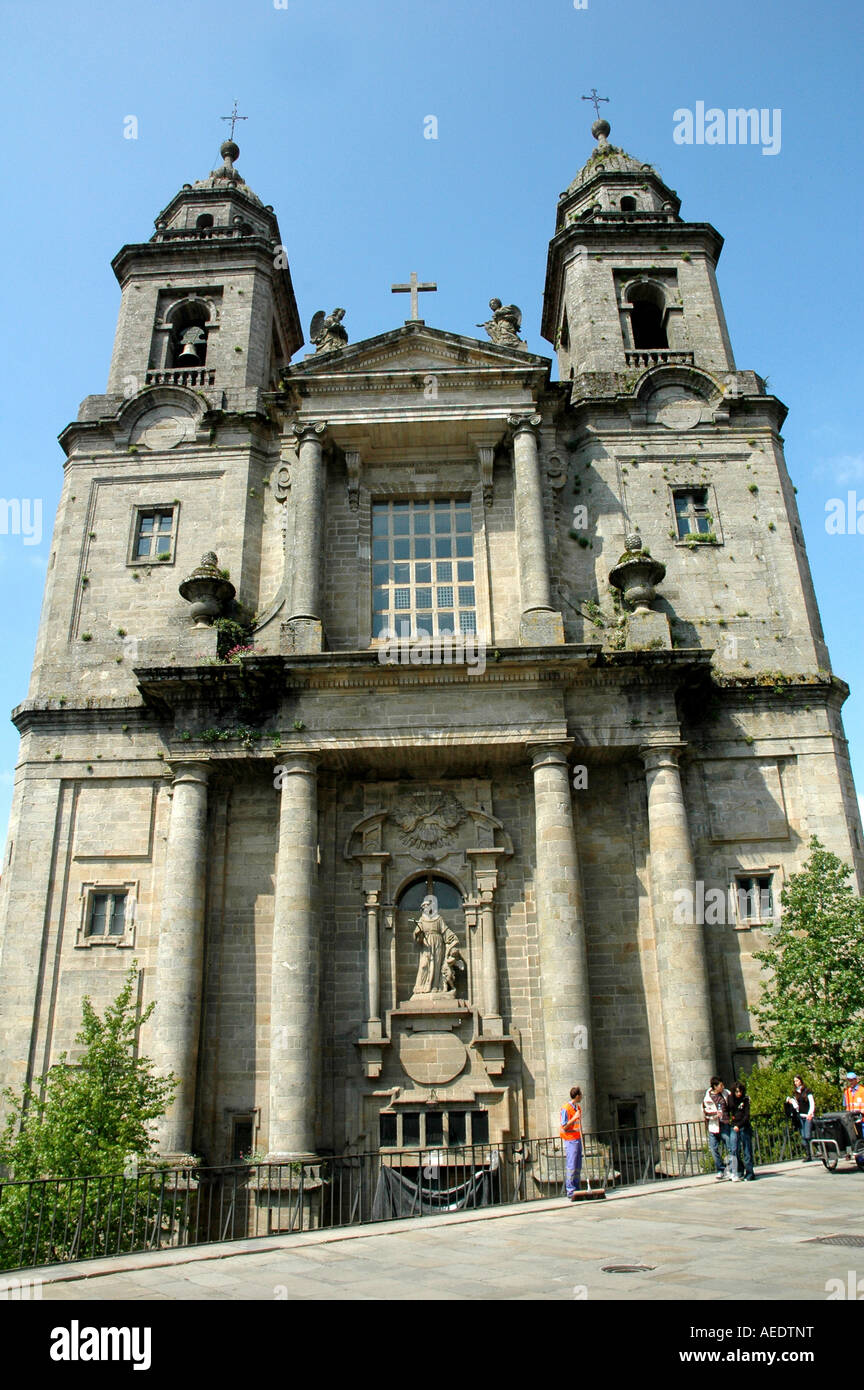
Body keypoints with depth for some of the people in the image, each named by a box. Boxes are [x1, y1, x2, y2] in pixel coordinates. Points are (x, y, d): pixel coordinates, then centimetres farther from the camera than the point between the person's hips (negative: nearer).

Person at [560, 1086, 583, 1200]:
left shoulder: (578, 1107, 13)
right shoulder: (565, 1108, -12)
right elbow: (564, 1127, -13)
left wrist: (581, 1137, 19)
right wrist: (574, 1118, -21)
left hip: (578, 1139, 8)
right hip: (570, 1140, -8)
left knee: (578, 1166, 10)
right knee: (571, 1166, -8)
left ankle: (576, 1190, 16)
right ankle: (570, 1191, -5)